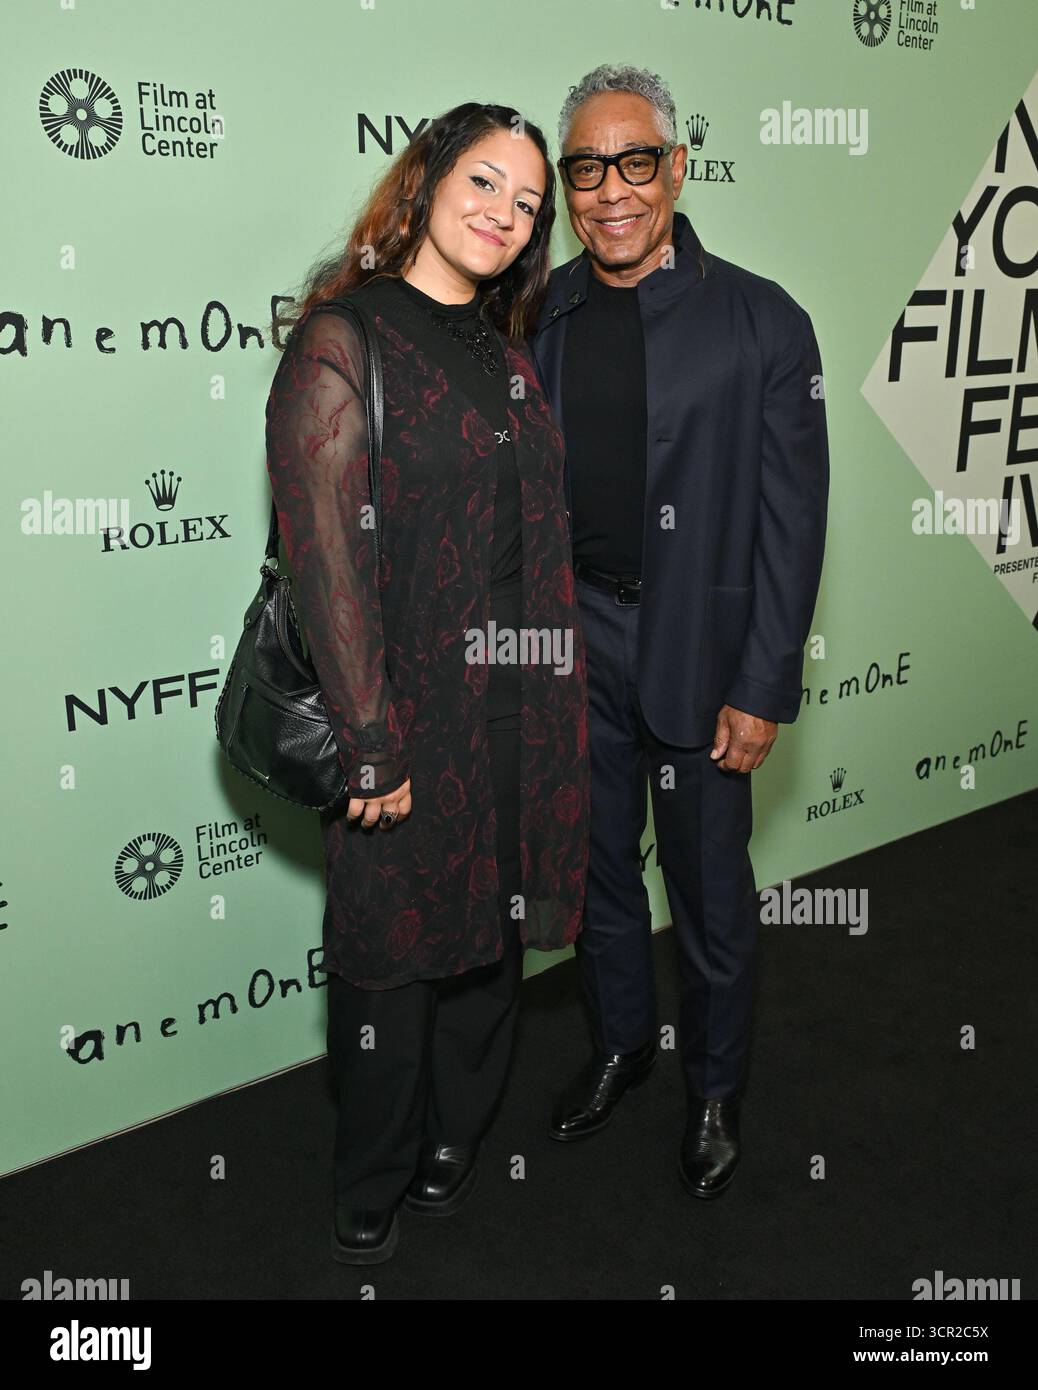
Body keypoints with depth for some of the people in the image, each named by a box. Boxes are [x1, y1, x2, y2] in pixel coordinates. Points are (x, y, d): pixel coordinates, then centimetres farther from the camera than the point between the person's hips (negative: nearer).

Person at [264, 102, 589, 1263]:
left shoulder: (507, 354, 13)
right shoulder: (342, 341, -8)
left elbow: (539, 543, 13)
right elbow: (325, 553, -15)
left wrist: (556, 705, 8)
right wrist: (369, 742, -17)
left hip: (519, 716, 7)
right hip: (408, 711, -6)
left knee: (492, 941, 17)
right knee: (395, 957, 8)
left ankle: (452, 1158, 40)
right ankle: (369, 1202, 31)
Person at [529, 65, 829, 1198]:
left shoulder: (761, 322, -8)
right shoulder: (535, 318, 2)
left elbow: (791, 519, -9)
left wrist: (762, 690, -11)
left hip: (699, 650, -3)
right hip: (571, 641, 3)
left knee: (710, 889, 11)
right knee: (596, 862, 18)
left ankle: (716, 1090, 35)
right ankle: (620, 1043, 43)